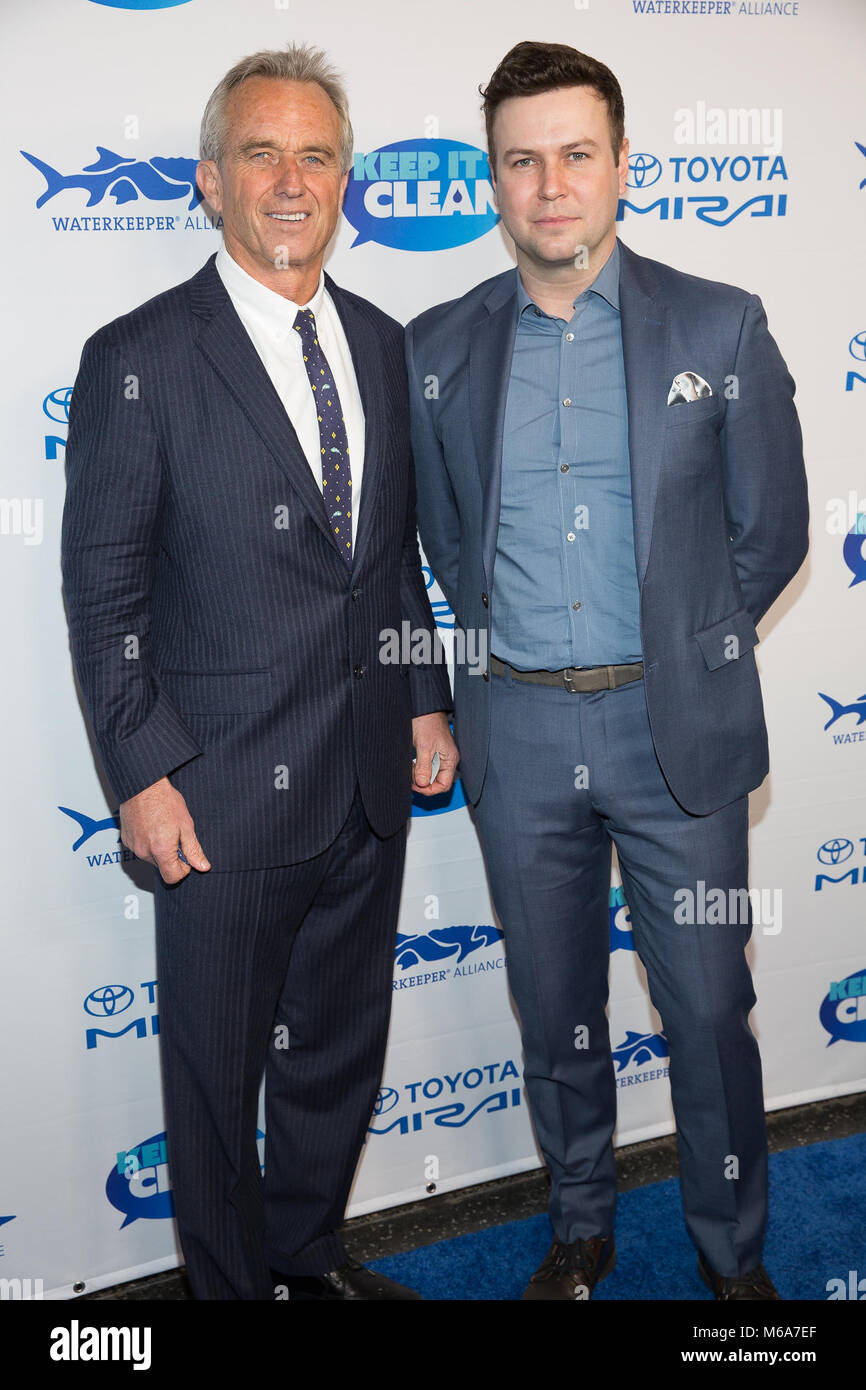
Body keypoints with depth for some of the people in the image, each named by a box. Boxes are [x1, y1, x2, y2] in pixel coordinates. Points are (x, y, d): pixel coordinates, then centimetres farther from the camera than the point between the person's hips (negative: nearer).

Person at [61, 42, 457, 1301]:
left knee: (341, 1046, 21)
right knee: (217, 1069, 12)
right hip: (227, 791, -5)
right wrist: (143, 773, -13)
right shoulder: (138, 359, -10)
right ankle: (233, 1281, 37)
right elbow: (104, 591, -10)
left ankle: (310, 1253, 44)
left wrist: (426, 700, 9)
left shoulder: (379, 343, 7)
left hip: (371, 781, 6)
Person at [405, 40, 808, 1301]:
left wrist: (684, 654, 4)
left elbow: (770, 532, 3)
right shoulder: (438, 347, 3)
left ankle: (733, 1253, 32)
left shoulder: (721, 328, -2)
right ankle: (581, 1229, 37)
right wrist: (504, 642, 8)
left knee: (709, 1009, 9)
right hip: (518, 731, 2)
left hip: (678, 727, -1)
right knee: (556, 1010, 15)